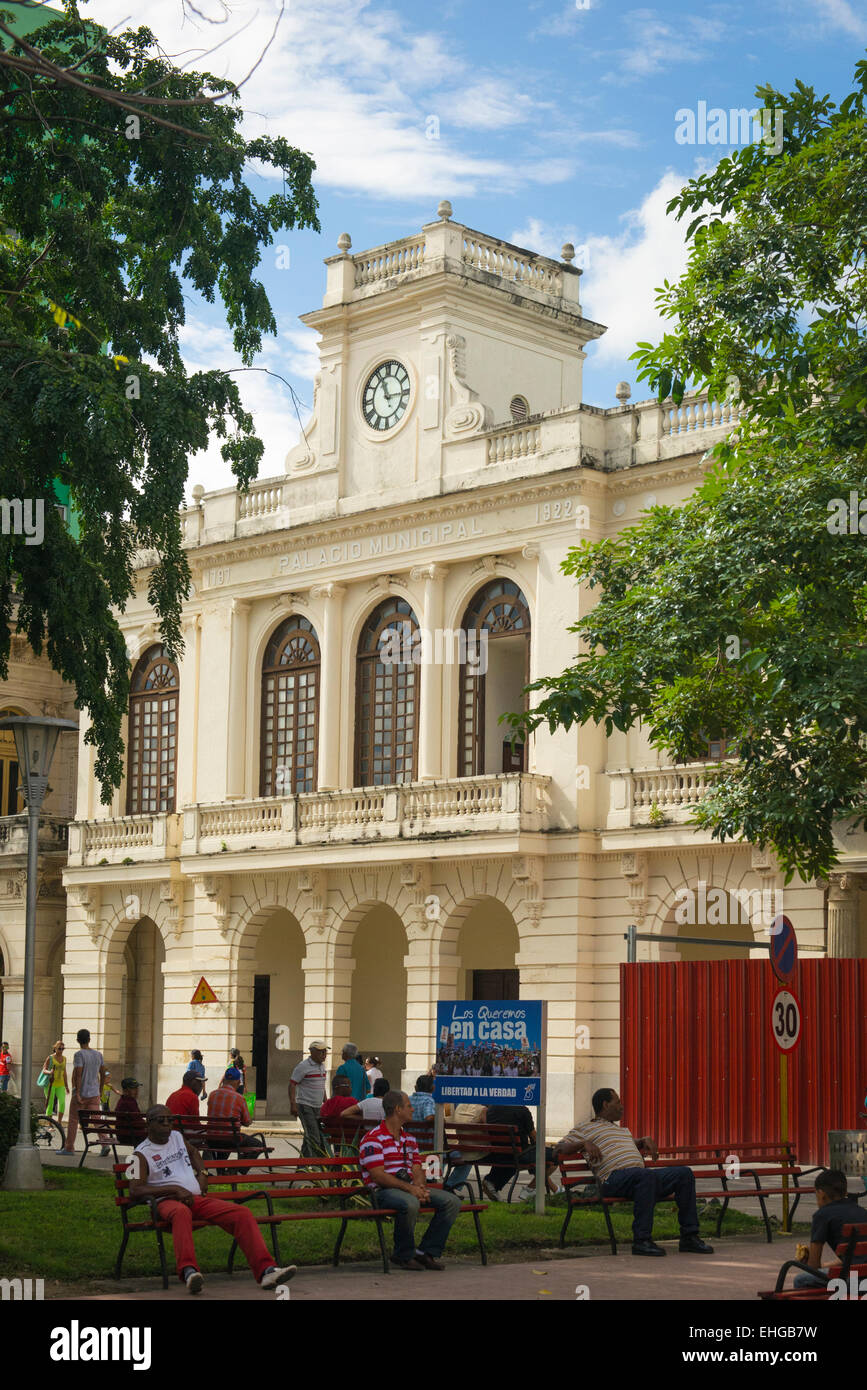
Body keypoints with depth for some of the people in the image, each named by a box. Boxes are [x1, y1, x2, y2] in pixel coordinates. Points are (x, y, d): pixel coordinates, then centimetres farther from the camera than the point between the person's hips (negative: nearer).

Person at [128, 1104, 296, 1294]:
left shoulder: (177, 1137, 22)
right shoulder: (142, 1154, 3)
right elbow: (135, 1190, -10)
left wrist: (202, 1173, 23)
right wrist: (175, 1189, -17)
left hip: (198, 1198, 6)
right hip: (168, 1201, -6)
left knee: (243, 1213, -17)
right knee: (182, 1212, -44)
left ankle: (265, 1271, -28)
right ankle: (188, 1271, -61)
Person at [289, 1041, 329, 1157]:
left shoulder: (322, 1066, 14)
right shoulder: (303, 1066, -11)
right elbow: (292, 1084, -13)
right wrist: (293, 1105, -21)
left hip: (318, 1107, 8)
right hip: (305, 1105, -8)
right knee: (313, 1138, -13)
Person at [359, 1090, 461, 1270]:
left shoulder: (409, 1139, 21)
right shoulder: (373, 1139, -6)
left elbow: (417, 1170, 14)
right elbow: (378, 1176, -15)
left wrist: (419, 1186, -10)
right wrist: (409, 1188, -21)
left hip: (410, 1188, 8)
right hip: (383, 1190, -8)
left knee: (452, 1201, -9)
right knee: (410, 1203, -39)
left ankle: (427, 1251, -6)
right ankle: (404, 1256, -17)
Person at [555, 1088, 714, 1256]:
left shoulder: (622, 1130, 36)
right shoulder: (584, 1128, 13)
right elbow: (558, 1148, 3)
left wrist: (646, 1140, 31)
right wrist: (585, 1143, -12)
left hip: (641, 1176, 8)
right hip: (614, 1178, -8)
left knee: (685, 1174, -10)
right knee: (646, 1176, -40)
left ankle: (689, 1237, -10)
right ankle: (641, 1241, -38)